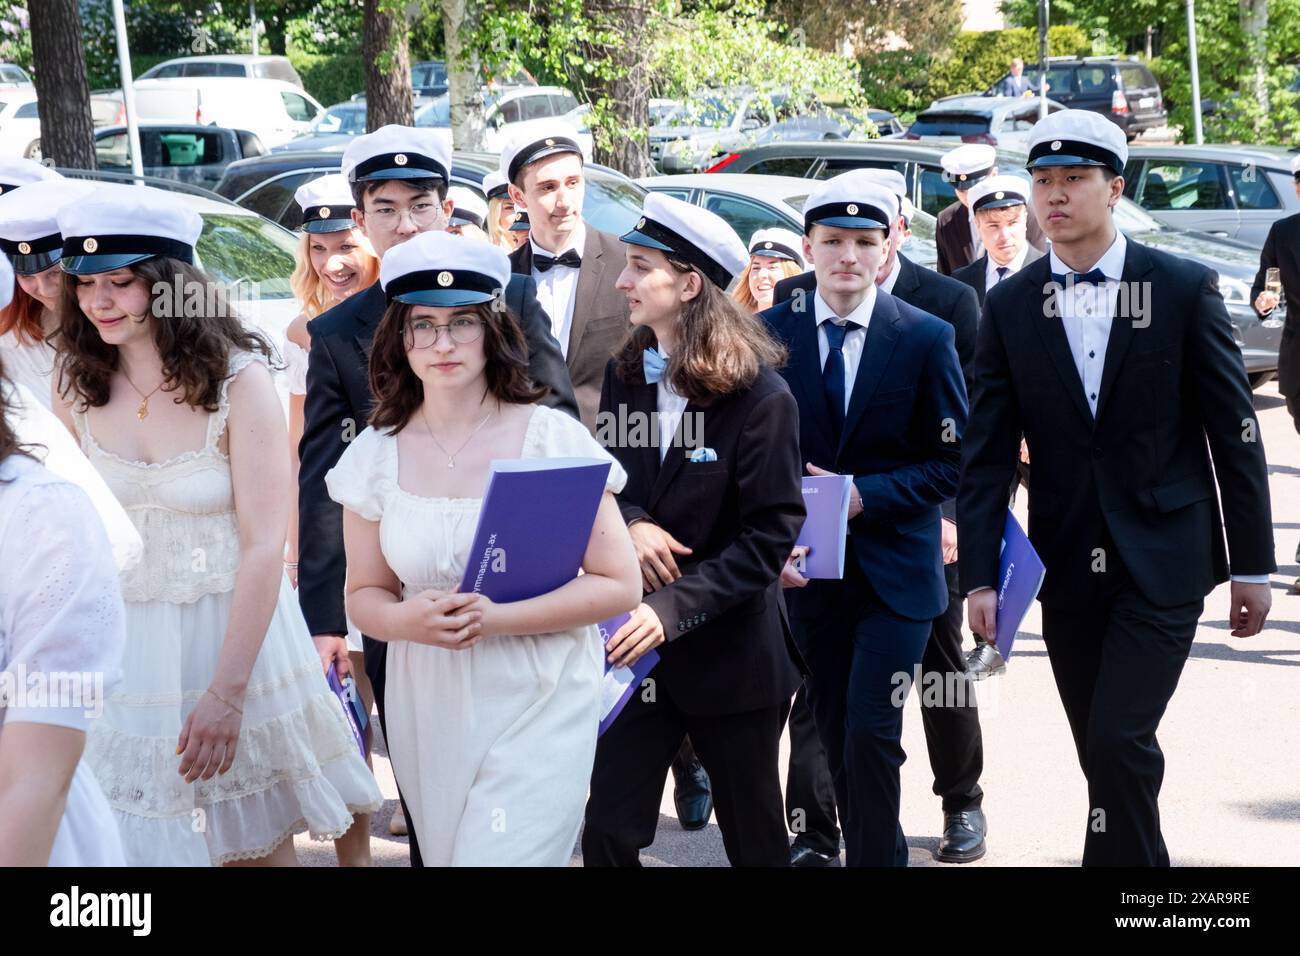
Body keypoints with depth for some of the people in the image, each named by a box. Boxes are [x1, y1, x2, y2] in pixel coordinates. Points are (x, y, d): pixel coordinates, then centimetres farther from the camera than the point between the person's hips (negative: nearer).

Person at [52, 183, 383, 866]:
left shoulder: (239, 383, -13)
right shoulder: (78, 389, -2)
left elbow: (264, 546, -16)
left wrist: (226, 693, -19)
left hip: (233, 627, -3)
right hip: (120, 645, 3)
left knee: (259, 837, 10)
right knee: (135, 843, 7)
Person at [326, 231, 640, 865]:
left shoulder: (551, 438, -7)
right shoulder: (375, 455, 2)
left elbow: (619, 585, -8)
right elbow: (365, 594, 9)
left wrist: (497, 618, -20)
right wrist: (406, 620, -15)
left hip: (538, 709, -3)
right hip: (428, 711, 4)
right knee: (445, 855, 13)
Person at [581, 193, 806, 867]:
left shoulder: (761, 397, -14)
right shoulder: (626, 375, 4)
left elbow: (769, 539, -15)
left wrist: (672, 607, -25)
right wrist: (629, 525, -14)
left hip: (730, 654, -4)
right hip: (637, 647, 4)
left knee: (753, 836, 12)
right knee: (607, 834, 2)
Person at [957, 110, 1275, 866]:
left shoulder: (1185, 288, -4)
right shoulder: (1009, 306, 3)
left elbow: (1235, 431, -1)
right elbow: (986, 452, 1)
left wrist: (1253, 564, -1)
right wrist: (980, 575, -6)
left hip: (1162, 559, -3)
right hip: (1067, 568, 3)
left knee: (1119, 741, -15)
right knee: (1107, 754, 9)